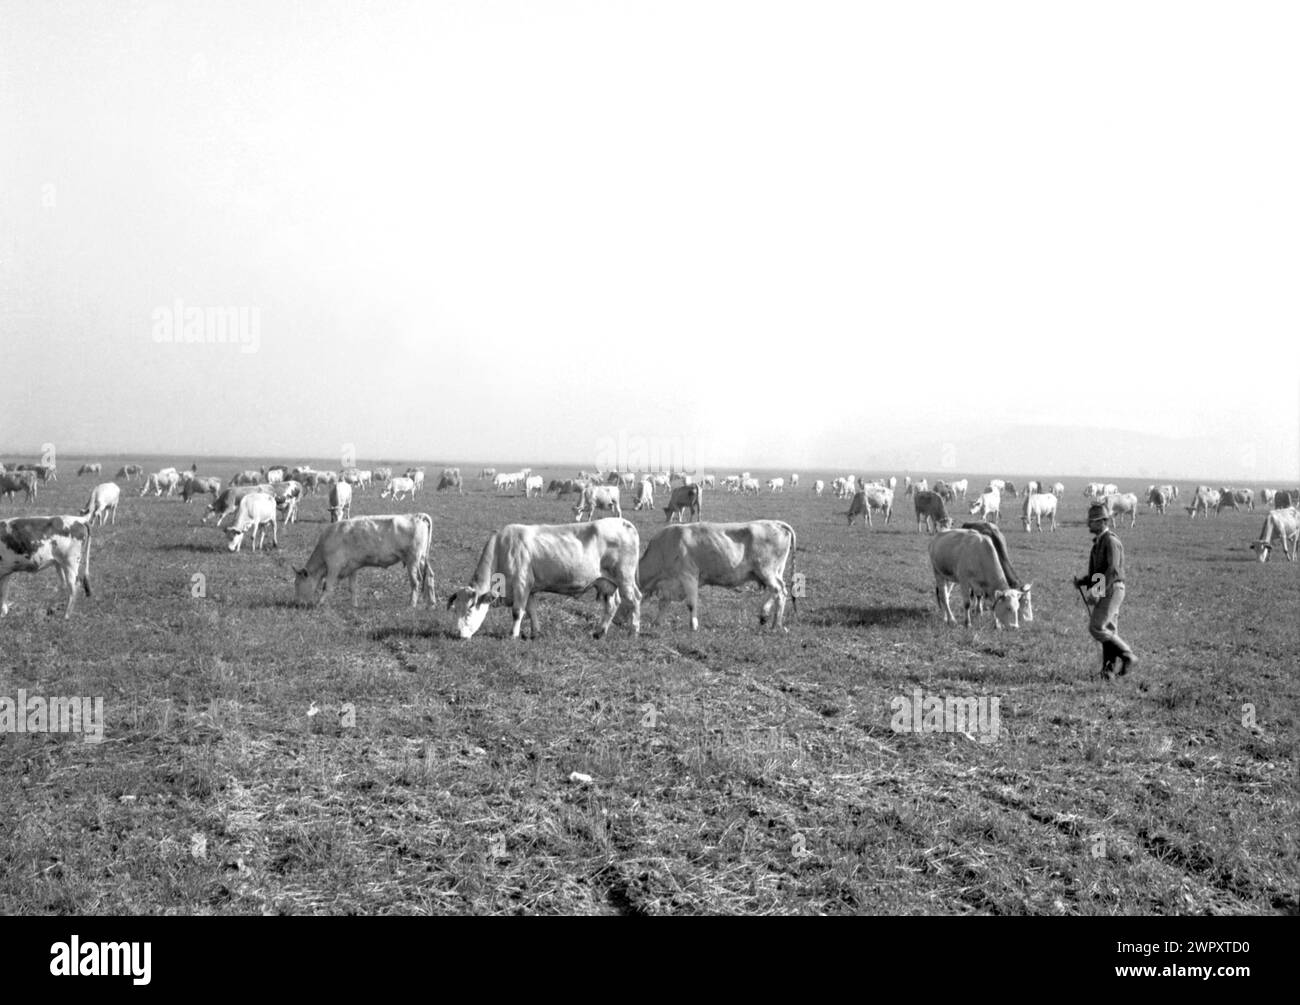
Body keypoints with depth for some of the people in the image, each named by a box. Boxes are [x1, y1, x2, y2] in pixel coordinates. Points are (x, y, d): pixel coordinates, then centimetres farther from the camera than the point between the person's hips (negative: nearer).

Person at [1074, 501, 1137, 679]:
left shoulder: (1111, 541, -15)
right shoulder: (1099, 541, 16)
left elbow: (1113, 571, -24)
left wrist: (1098, 591, -28)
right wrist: (1083, 581, 9)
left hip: (1111, 590, -10)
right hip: (1104, 592, 10)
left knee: (1096, 628, -13)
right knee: (1108, 630, 9)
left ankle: (1127, 656, -5)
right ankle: (1110, 668, 12)